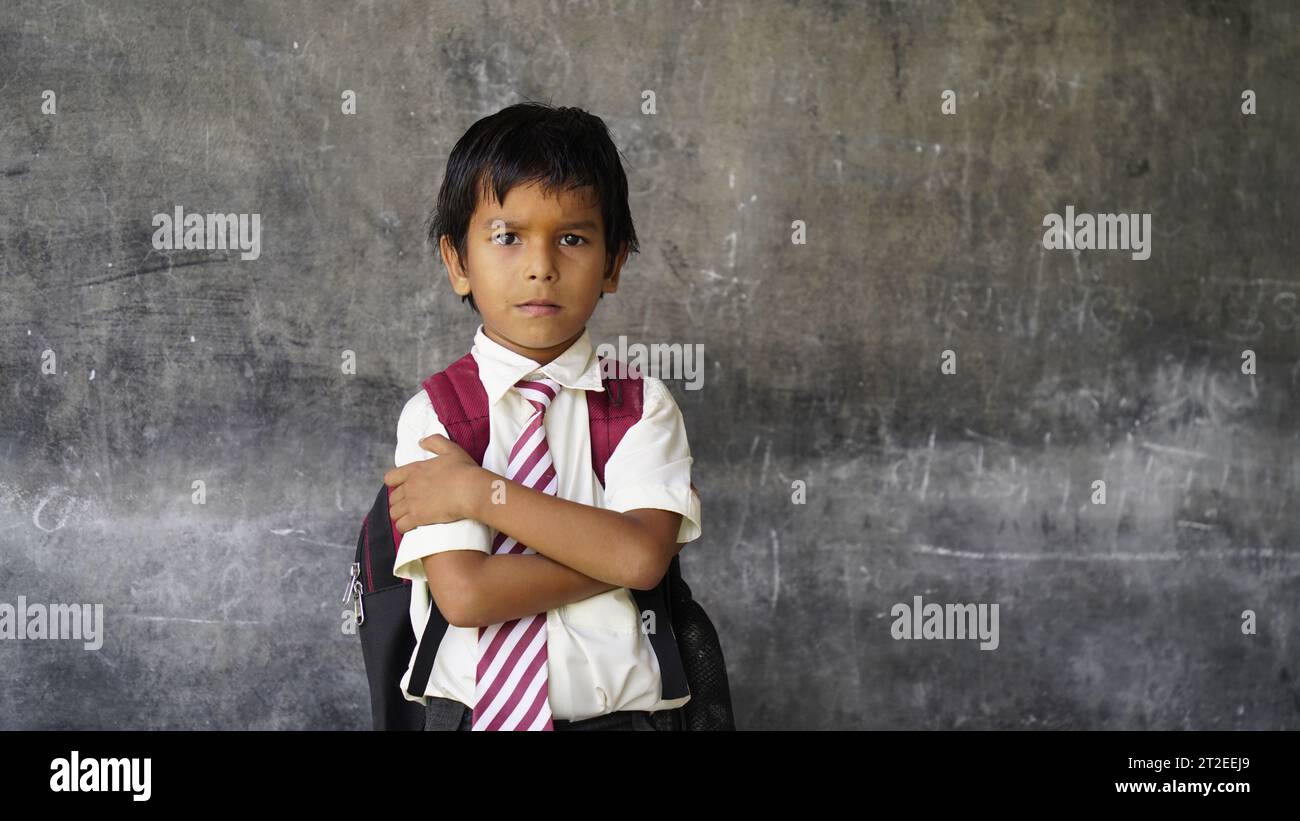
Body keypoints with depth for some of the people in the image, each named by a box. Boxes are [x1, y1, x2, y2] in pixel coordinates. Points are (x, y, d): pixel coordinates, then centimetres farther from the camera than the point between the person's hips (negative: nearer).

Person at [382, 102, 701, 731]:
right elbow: (464, 593, -17)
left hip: (613, 713, 1)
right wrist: (611, 555, -16)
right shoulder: (431, 414, -6)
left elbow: (645, 553, -19)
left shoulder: (642, 406, -3)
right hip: (466, 709, -1)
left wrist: (479, 491, -18)